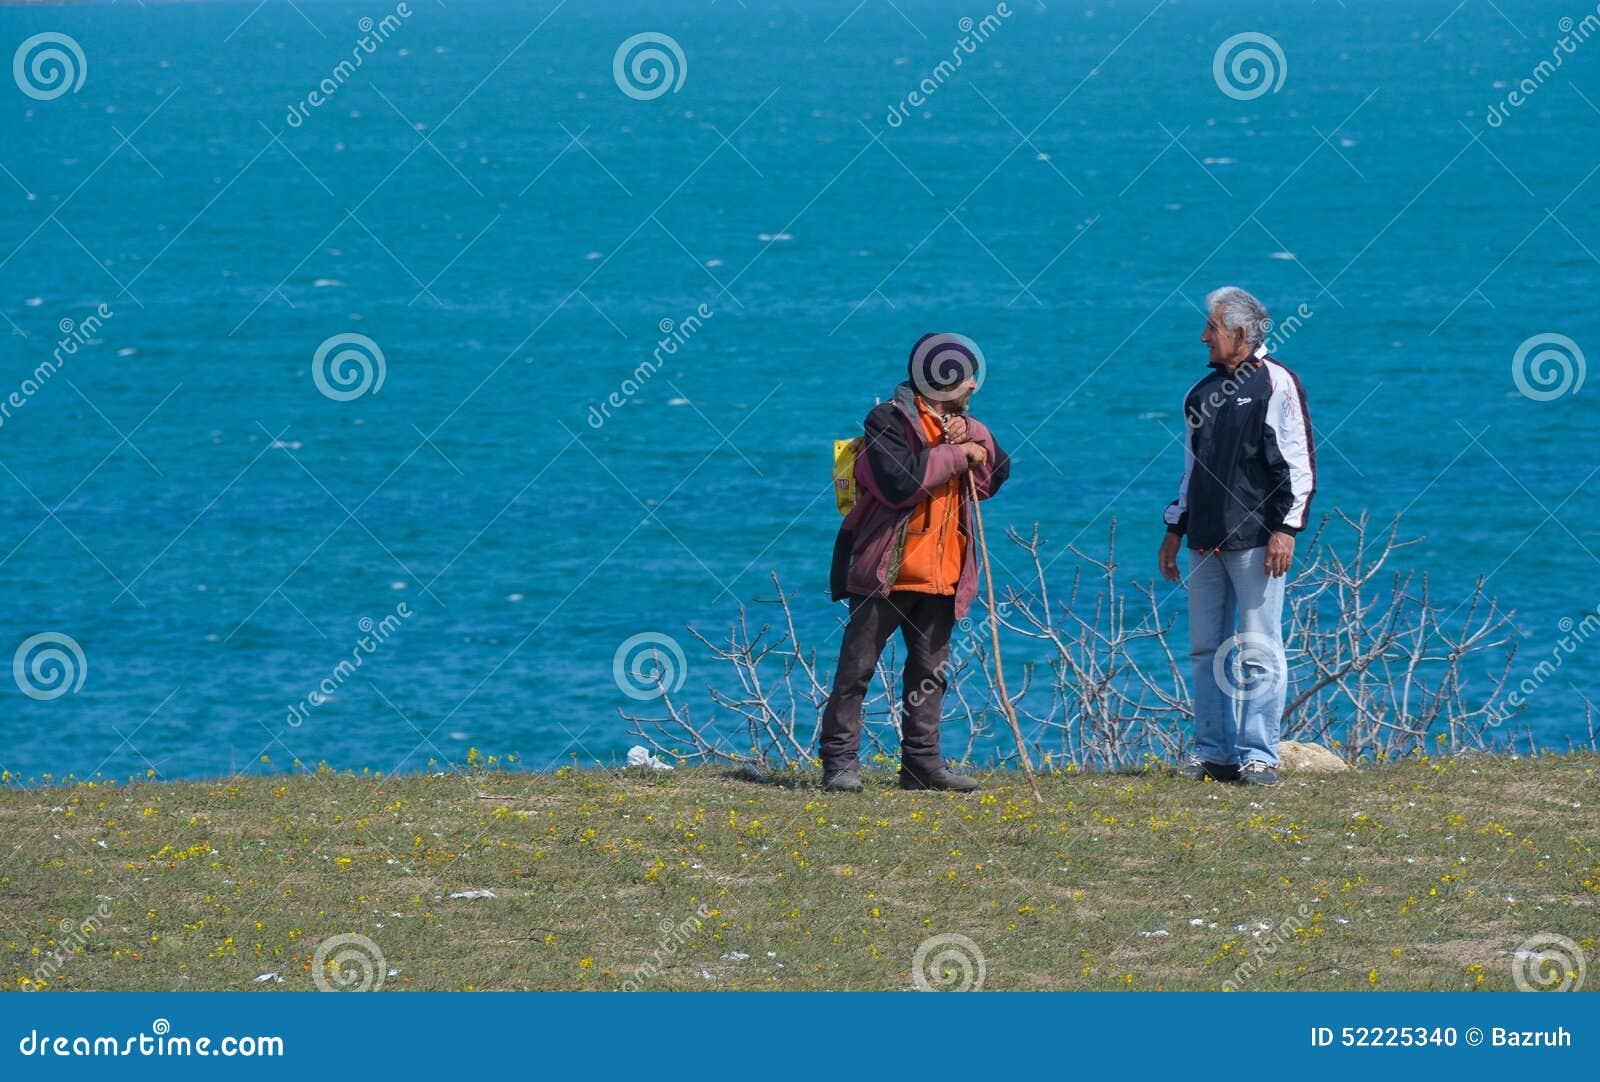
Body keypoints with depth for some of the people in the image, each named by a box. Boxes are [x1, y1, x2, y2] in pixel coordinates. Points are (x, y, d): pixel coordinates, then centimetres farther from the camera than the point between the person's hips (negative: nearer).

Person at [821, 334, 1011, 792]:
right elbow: (899, 481, -24)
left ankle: (922, 761, 14)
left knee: (930, 669, 9)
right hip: (885, 568, -7)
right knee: (857, 666, -4)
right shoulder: (889, 419, -10)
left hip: (941, 574, 7)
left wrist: (972, 441, -6)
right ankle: (840, 762, -1)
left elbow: (995, 477, 11)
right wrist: (955, 455, -17)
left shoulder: (961, 424, 15)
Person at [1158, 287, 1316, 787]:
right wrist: (1175, 530, 22)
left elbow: (1299, 462, -8)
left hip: (1255, 540, -7)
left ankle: (1258, 755, -6)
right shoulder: (1202, 393, 17)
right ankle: (1213, 752, 11)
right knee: (1207, 650, 7)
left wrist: (1286, 527, -15)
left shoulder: (1275, 383, -3)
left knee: (1258, 650, -7)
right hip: (1205, 543, 7)